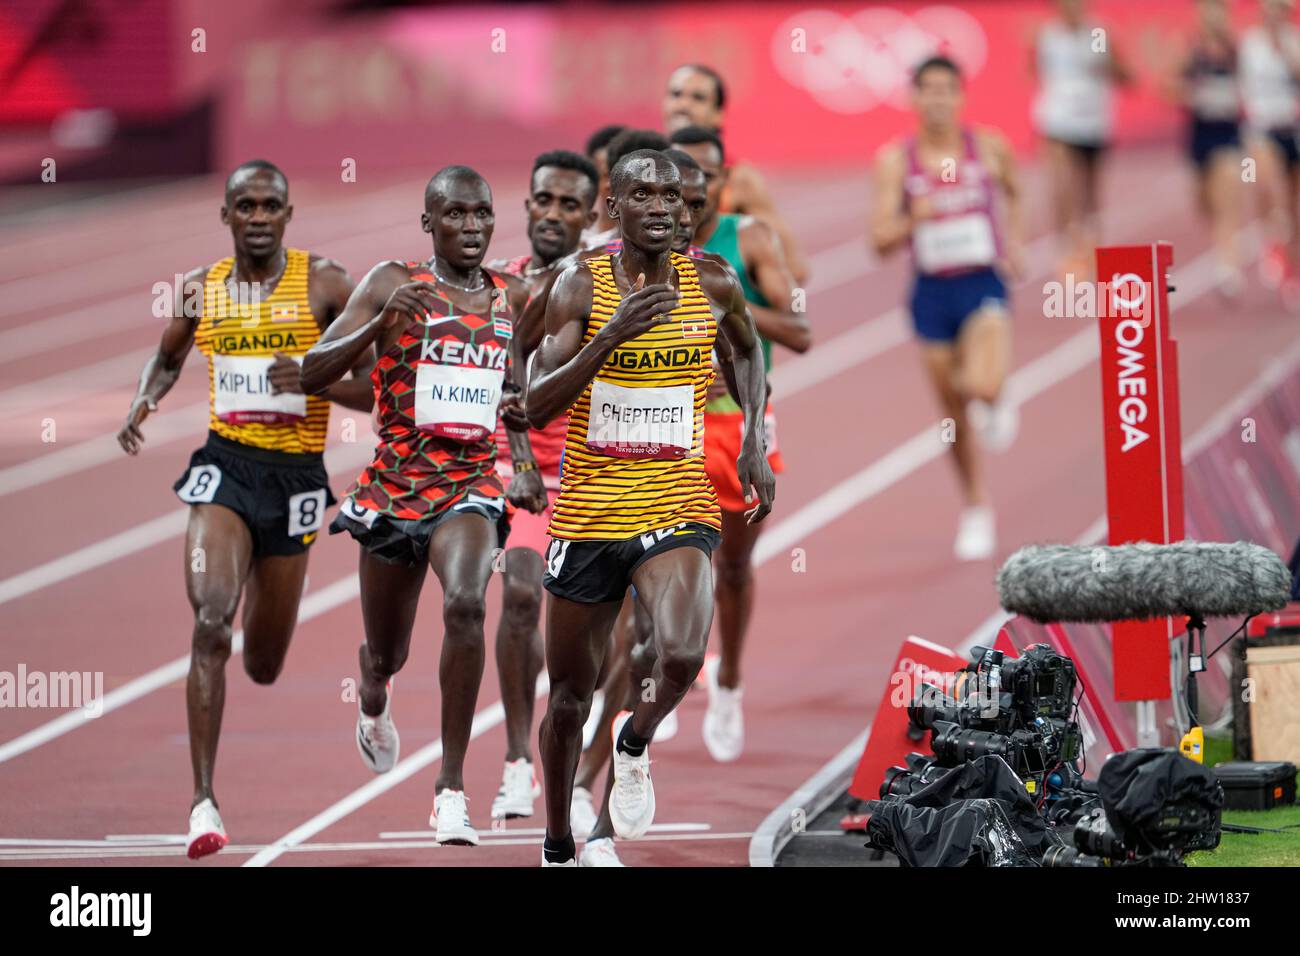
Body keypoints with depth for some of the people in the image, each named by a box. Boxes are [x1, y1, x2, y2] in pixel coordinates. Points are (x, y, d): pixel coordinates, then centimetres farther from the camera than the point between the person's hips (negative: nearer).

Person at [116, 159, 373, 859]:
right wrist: (142, 405, 2)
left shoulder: (326, 285, -3)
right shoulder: (200, 288, 5)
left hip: (296, 478, 0)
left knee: (264, 664, 13)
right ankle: (203, 800, -24)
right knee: (210, 619, -23)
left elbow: (375, 386, -3)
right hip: (225, 466, 0)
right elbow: (167, 360, 23)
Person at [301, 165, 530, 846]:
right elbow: (312, 374, -10)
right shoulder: (393, 285, -4)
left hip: (470, 482, 0)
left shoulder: (513, 299, 6)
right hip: (395, 481, 0)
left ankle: (452, 790, -26)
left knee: (465, 604, -30)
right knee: (386, 653, 14)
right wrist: (381, 324, -25)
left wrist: (521, 407, -1)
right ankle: (374, 703, 56)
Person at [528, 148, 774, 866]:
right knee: (569, 696, 12)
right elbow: (536, 406, -16)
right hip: (587, 515, 0)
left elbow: (746, 351, 23)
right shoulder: (580, 288, -8)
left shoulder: (713, 285, 0)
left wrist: (755, 439, 11)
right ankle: (557, 846, 33)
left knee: (682, 658, -28)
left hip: (677, 507, 0)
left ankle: (636, 740, 6)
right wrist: (613, 333, -26)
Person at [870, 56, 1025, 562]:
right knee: (954, 414, 10)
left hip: (983, 286, -1)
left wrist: (1013, 240, 8)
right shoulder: (895, 161, -6)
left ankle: (995, 404, 13)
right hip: (931, 292, 1)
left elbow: (1013, 192, 19)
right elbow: (881, 240, -9)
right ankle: (976, 510, 29)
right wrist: (912, 219, -27)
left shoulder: (990, 149, -4)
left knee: (983, 385, -26)